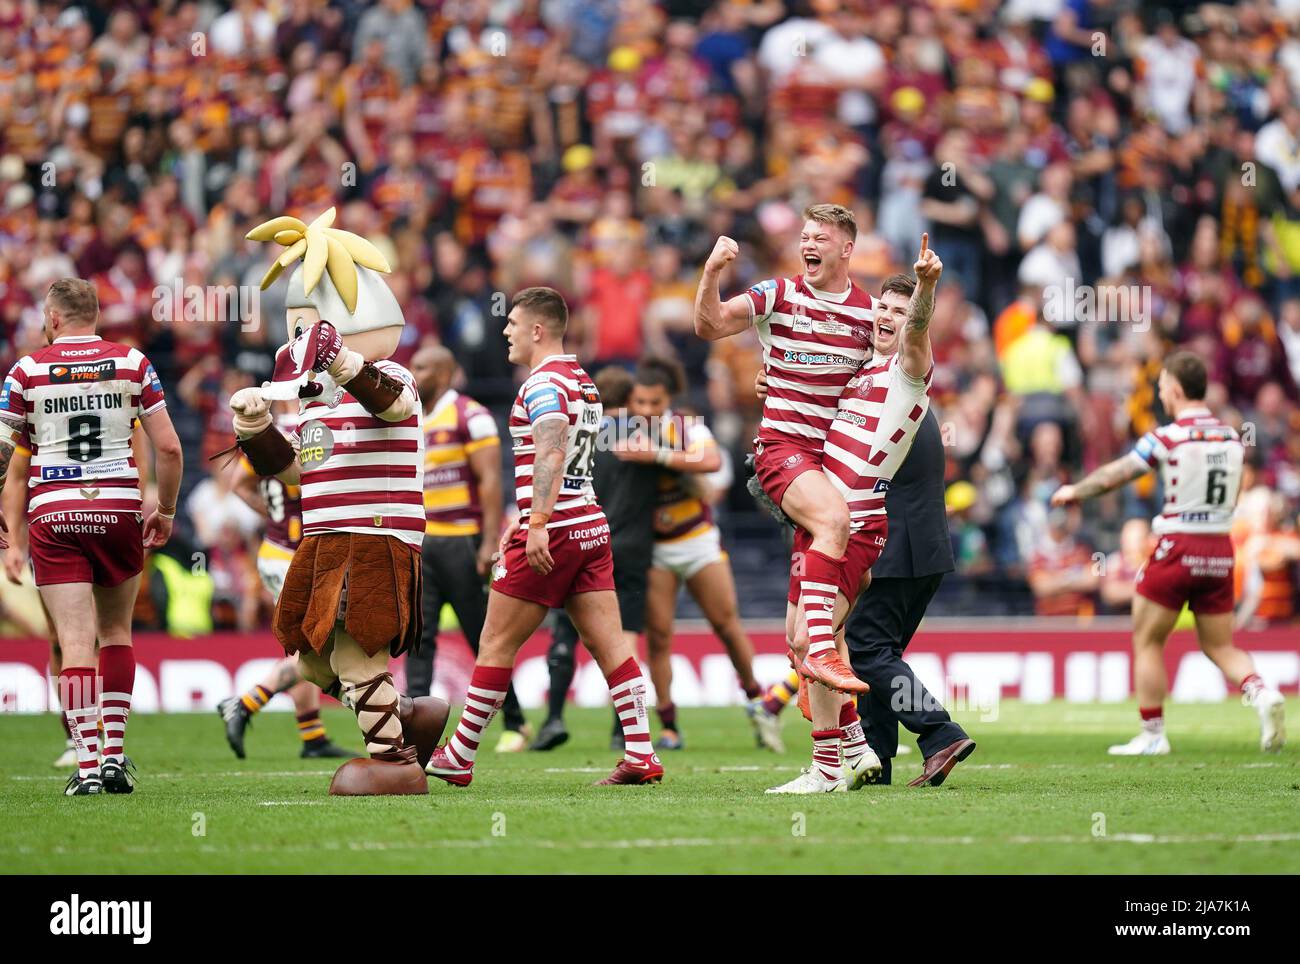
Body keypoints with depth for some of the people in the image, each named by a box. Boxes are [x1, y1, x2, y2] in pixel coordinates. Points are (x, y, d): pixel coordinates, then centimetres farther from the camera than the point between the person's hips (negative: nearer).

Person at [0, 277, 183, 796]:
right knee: (116, 631, 17)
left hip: (54, 515, -1)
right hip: (119, 509, 2)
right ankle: (114, 755, 11)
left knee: (76, 642, -4)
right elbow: (168, 447, 0)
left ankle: (87, 764, -11)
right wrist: (166, 509, 14)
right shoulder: (132, 363, 3)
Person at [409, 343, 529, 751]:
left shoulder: (470, 416, -7)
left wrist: (490, 543, -19)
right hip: (421, 543, 7)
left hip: (461, 541, -7)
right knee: (418, 637, -5)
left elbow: (490, 480, -13)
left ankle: (515, 724, 12)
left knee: (483, 638, 0)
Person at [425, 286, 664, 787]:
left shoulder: (543, 384, -11)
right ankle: (641, 755, -6)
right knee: (608, 642, 2)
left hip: (554, 531, -9)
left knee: (497, 642, 0)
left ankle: (459, 758, 7)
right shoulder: (582, 381, 19)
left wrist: (538, 525, -30)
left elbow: (551, 455, -24)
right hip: (591, 525, 9)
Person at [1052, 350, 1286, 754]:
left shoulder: (1168, 438, -12)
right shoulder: (1231, 437, 5)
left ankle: (1152, 735, 8)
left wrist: (1074, 491, 15)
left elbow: (1111, 476, -3)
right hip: (1220, 552, 5)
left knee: (1147, 642, 9)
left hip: (1176, 550, -5)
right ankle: (1262, 694, -14)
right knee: (1220, 646, 13)